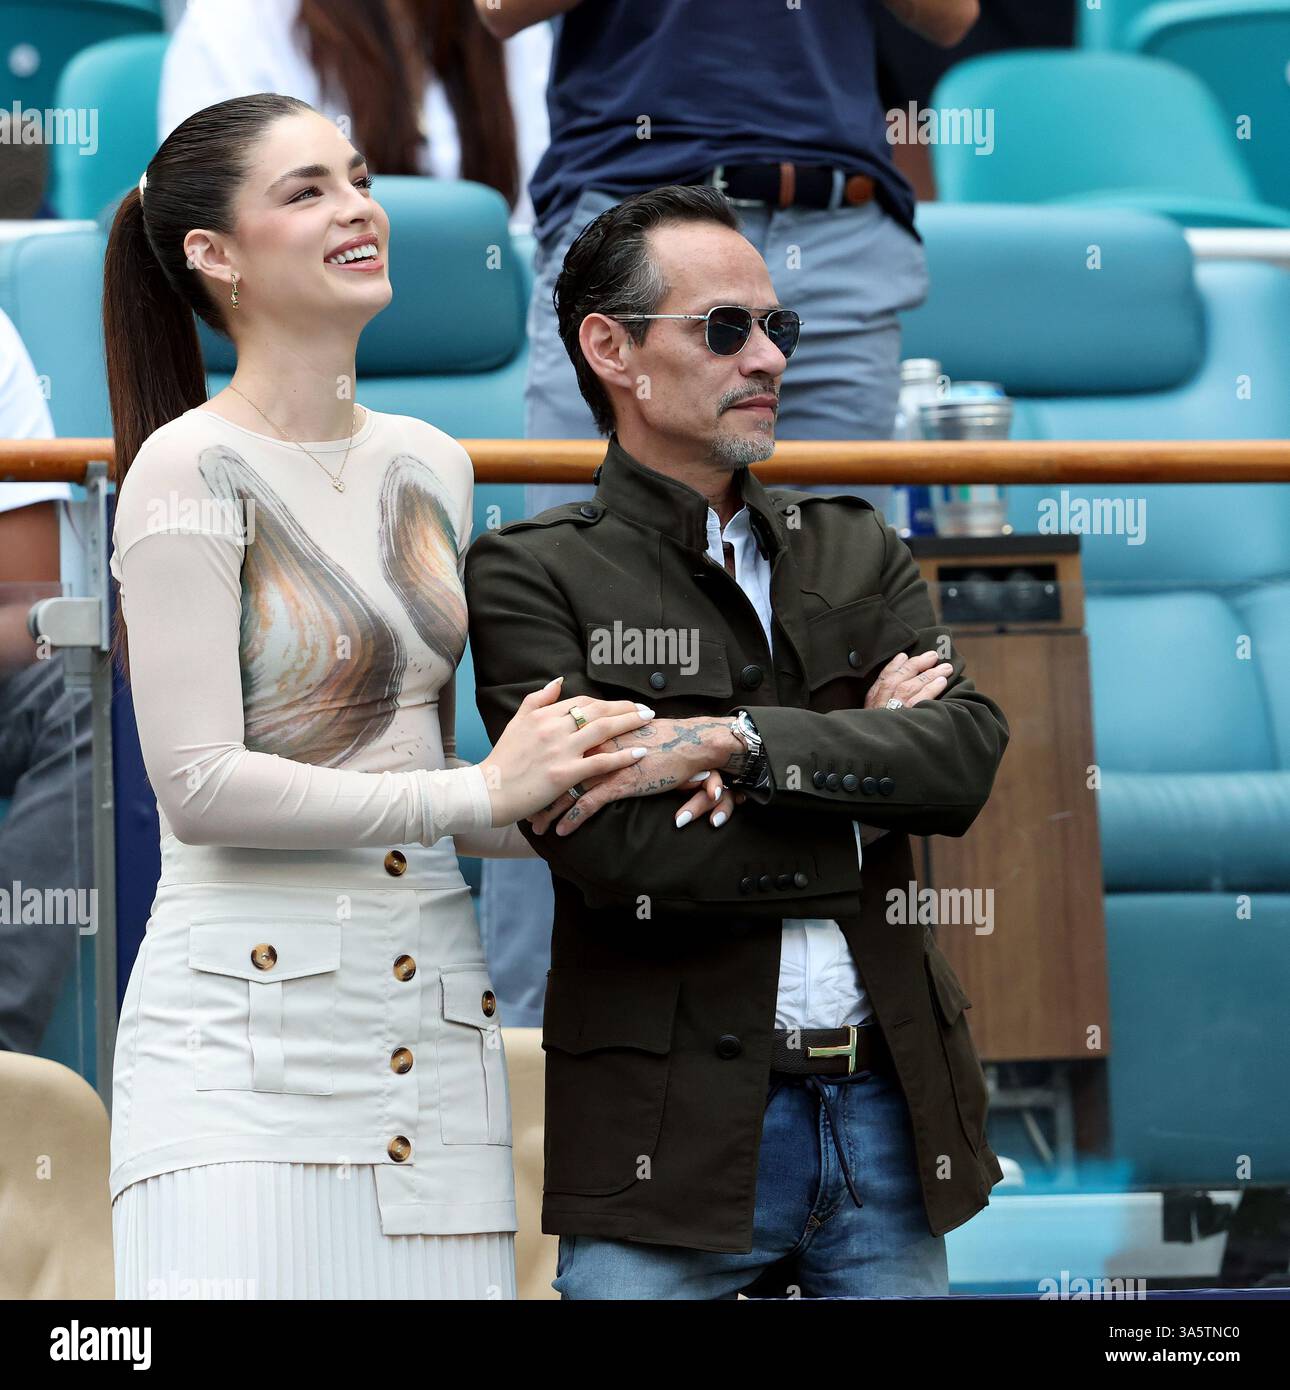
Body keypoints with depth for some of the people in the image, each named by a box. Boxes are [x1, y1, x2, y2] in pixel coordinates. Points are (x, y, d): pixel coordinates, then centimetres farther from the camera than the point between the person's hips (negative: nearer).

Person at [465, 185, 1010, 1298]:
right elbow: (620, 856, -15)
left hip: (889, 1116, 4)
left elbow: (969, 757, -5)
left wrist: (731, 740, -16)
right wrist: (863, 772, -4)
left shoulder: (857, 550, 13)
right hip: (672, 1139, -4)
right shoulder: (533, 575, -2)